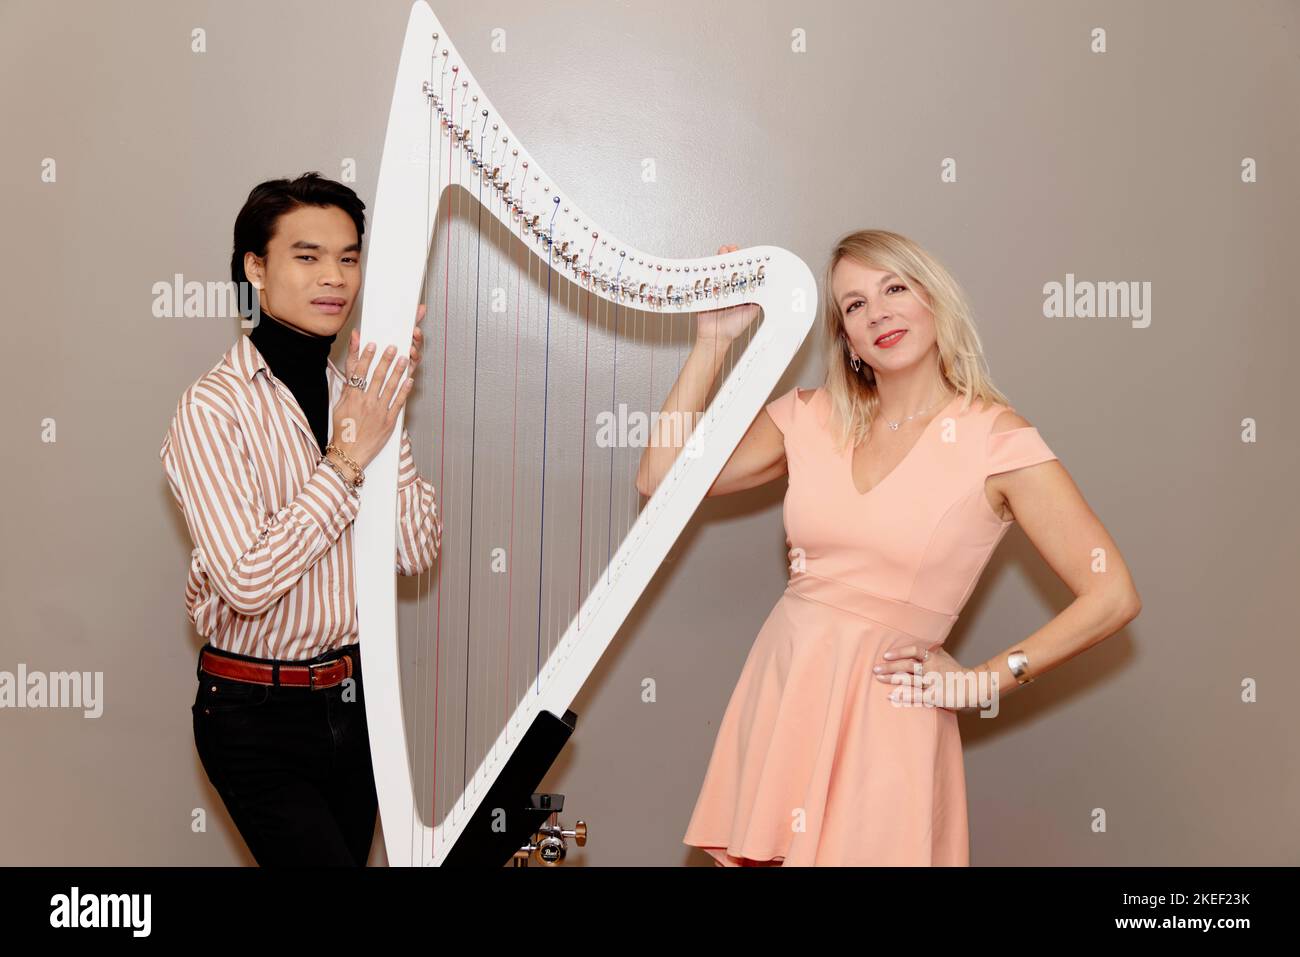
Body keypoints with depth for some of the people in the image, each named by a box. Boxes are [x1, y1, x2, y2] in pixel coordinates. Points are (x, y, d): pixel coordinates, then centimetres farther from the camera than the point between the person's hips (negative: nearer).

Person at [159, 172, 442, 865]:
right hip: (256, 712, -6)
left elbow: (416, 552, -5)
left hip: (352, 697, 6)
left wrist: (389, 416, -14)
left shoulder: (358, 393, 4)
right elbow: (246, 581, -22)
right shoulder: (214, 406, -14)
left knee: (351, 851, 17)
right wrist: (348, 457, -22)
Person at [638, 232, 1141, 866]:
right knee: (756, 853, 13)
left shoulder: (995, 439, -9)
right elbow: (662, 478, 1)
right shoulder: (812, 419, 5)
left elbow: (1112, 597, -11)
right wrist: (713, 340, -1)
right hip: (778, 693, 4)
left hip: (886, 713, -4)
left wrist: (981, 680, -8)